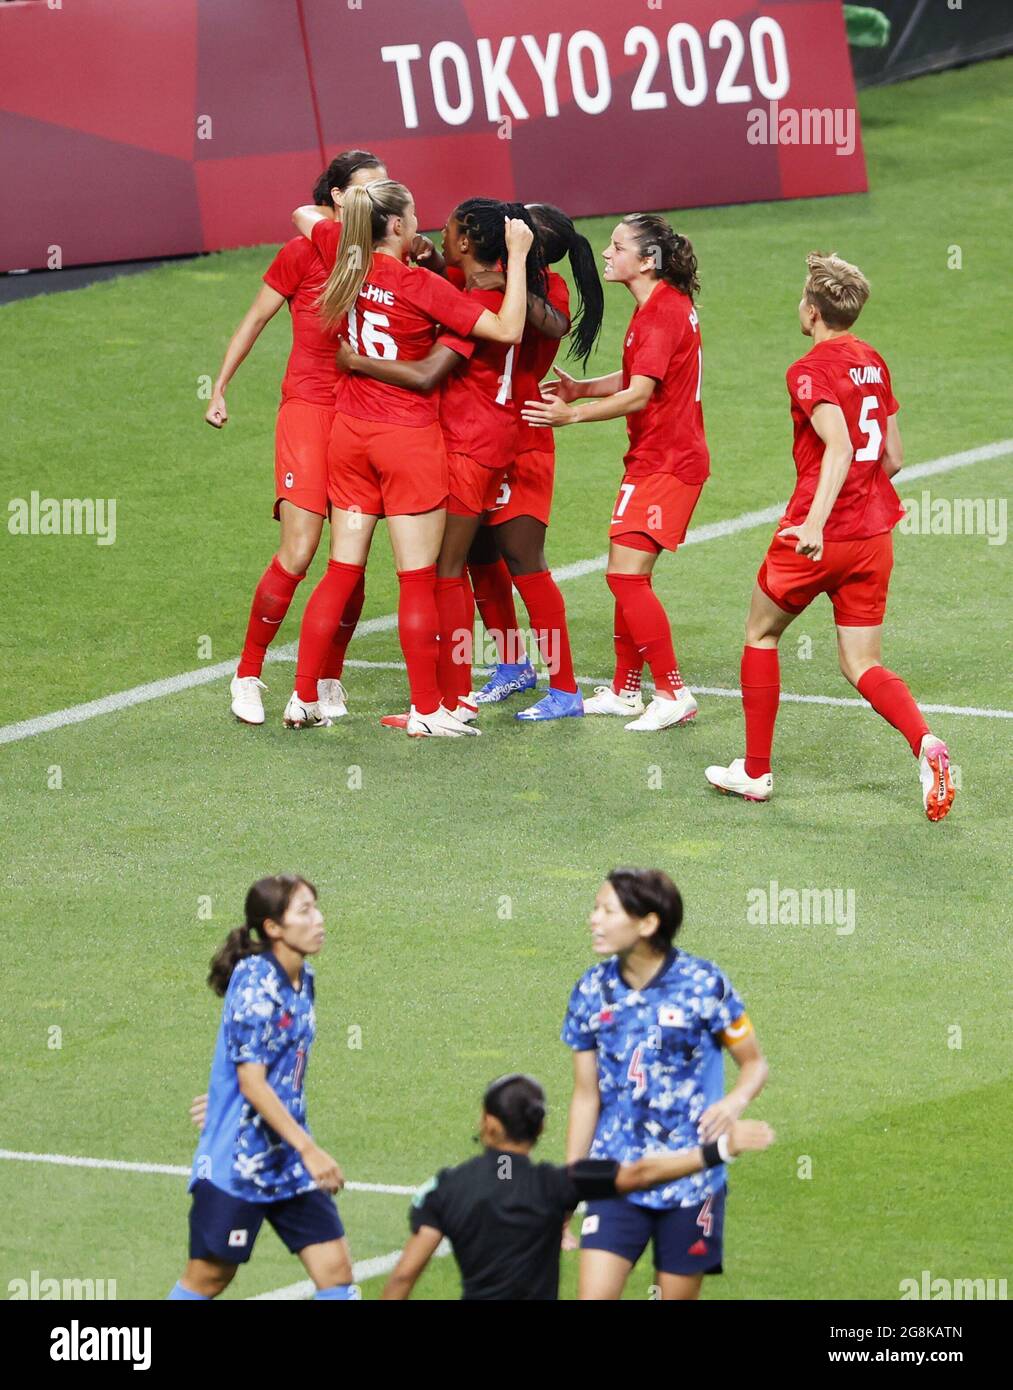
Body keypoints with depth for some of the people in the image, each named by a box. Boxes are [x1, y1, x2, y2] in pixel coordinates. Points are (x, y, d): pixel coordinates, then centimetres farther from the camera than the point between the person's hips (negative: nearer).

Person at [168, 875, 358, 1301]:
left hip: (290, 1164, 7)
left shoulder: (302, 980, 5)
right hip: (237, 1162, -7)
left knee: (335, 1270, 1)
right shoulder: (255, 986, -19)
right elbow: (252, 1084, -23)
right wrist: (309, 1149, -26)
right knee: (208, 1278, 4)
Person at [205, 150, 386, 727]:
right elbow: (255, 320, 6)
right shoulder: (304, 252, -3)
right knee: (298, 551, -13)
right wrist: (220, 388, 7)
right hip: (309, 408, -4)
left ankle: (330, 680, 16)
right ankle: (248, 675, 0)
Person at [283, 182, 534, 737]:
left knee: (341, 572, 13)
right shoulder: (422, 286, -17)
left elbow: (304, 215, 21)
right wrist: (517, 256, -14)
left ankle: (303, 699, 13)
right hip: (409, 440, -6)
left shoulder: (346, 259, 0)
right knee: (418, 581, 2)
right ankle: (426, 710, 6)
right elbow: (508, 330, -18)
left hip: (349, 432, 6)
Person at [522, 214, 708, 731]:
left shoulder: (663, 313, -19)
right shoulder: (661, 305, 12)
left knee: (626, 574, -13)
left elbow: (639, 396, -25)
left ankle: (673, 694, -9)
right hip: (652, 460, 10)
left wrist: (573, 414, -28)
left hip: (667, 465, -10)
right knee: (628, 576, 14)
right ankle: (624, 690, 23)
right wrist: (581, 389, 8)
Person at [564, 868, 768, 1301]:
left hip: (690, 1180, -2)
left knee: (677, 1295, 6)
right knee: (594, 1295, -9)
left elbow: (754, 1063, 1)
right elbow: (586, 1096, 9)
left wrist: (736, 1101, -23)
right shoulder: (592, 991, 1)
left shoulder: (703, 984, -9)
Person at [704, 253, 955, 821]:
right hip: (875, 534, 6)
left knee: (762, 634, 17)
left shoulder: (811, 371, -12)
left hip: (820, 535, -6)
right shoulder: (875, 363, 10)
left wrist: (816, 522, -36)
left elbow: (839, 448, -27)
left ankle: (756, 770, 21)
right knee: (863, 665, 8)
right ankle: (925, 743, -21)